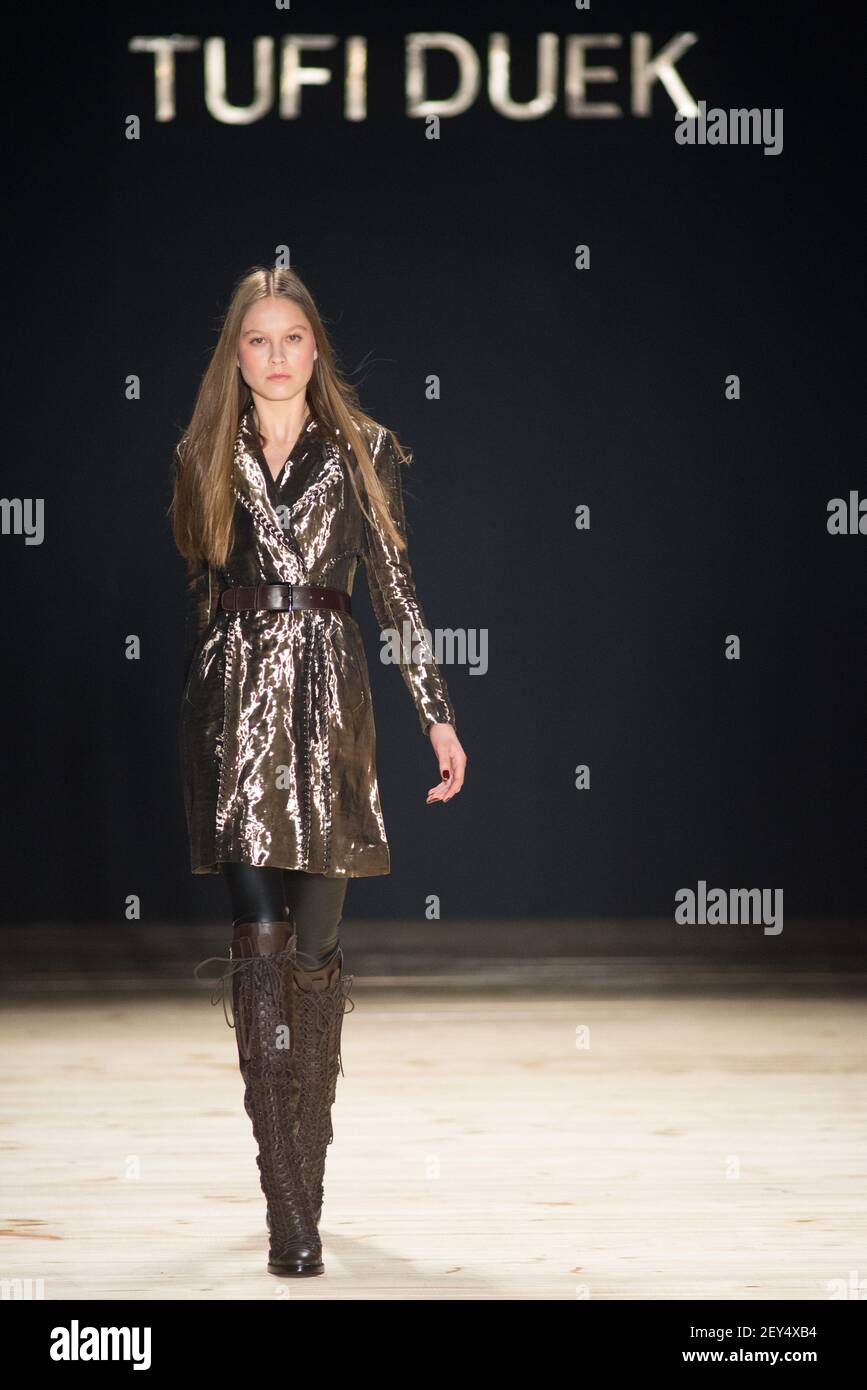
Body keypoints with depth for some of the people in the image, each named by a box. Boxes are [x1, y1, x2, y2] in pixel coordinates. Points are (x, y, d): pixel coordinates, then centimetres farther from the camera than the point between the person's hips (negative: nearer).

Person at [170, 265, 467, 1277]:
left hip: (328, 707, 0)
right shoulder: (205, 461, 11)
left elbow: (396, 588, 4)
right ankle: (290, 1213, -11)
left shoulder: (361, 455, 7)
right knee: (260, 938, -9)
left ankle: (304, 1169, 14)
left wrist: (437, 714, -3)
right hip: (236, 708, 0)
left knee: (316, 941, 1)